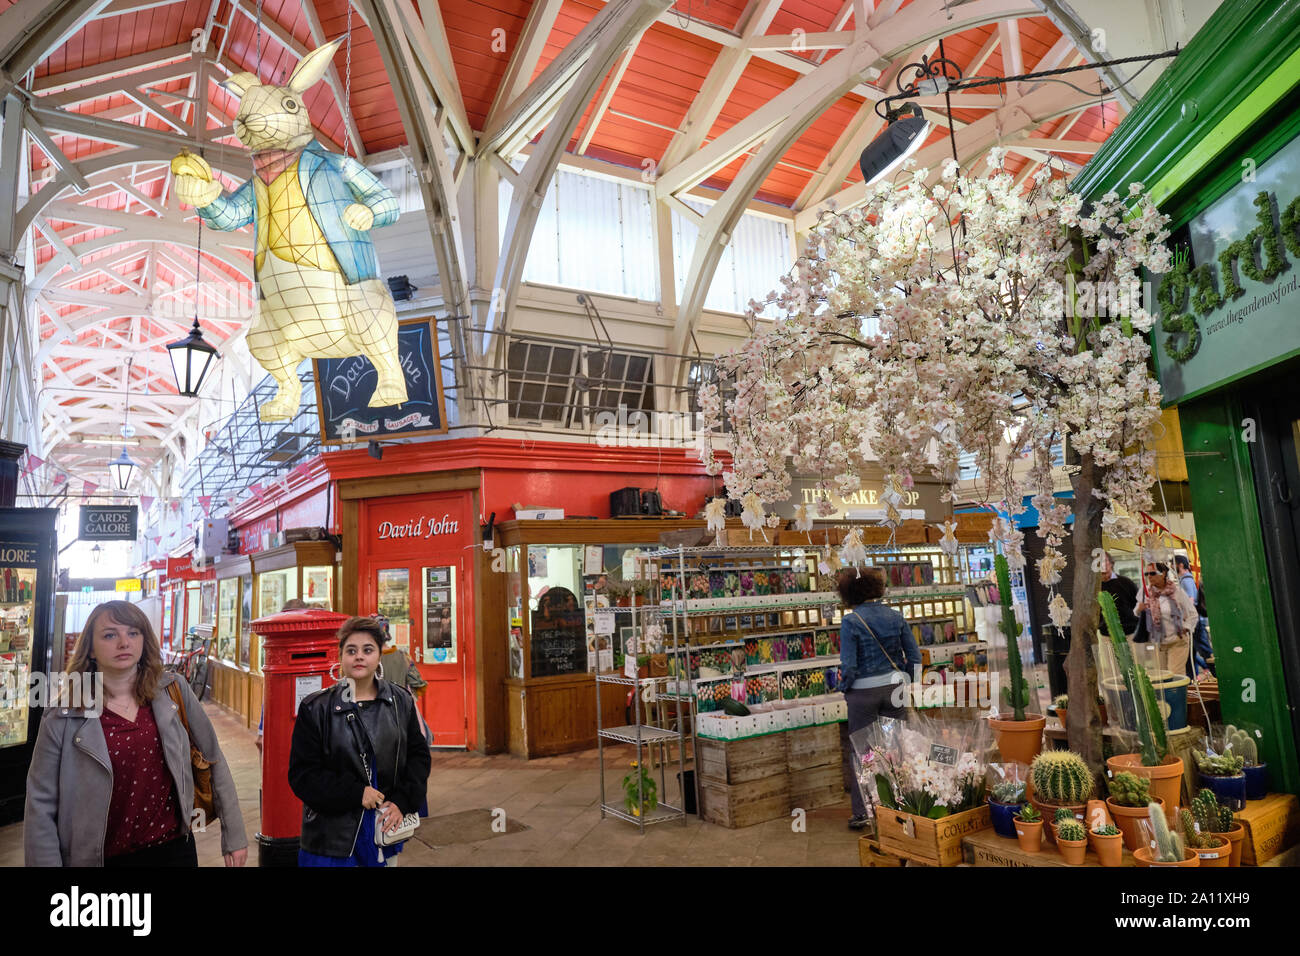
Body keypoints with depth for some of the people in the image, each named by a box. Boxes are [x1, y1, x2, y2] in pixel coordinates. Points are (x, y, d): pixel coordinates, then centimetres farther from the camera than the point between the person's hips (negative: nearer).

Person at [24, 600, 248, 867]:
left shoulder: (172, 690, -4)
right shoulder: (63, 717, -9)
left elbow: (213, 760, 2)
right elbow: (41, 807, -4)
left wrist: (233, 836, 3)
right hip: (104, 857, -1)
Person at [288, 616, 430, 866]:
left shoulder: (401, 701, 2)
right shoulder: (316, 708, -6)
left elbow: (419, 755, 6)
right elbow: (302, 774, -7)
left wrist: (402, 802, -8)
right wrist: (356, 793, -15)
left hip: (386, 827, 3)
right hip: (331, 834, -2)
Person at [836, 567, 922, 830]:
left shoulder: (851, 621, -13)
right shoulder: (895, 616, 0)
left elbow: (848, 665, -17)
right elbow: (915, 657, 1)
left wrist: (844, 687, 0)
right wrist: (902, 681, 13)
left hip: (863, 693, -4)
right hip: (893, 689, 4)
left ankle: (862, 813, 12)